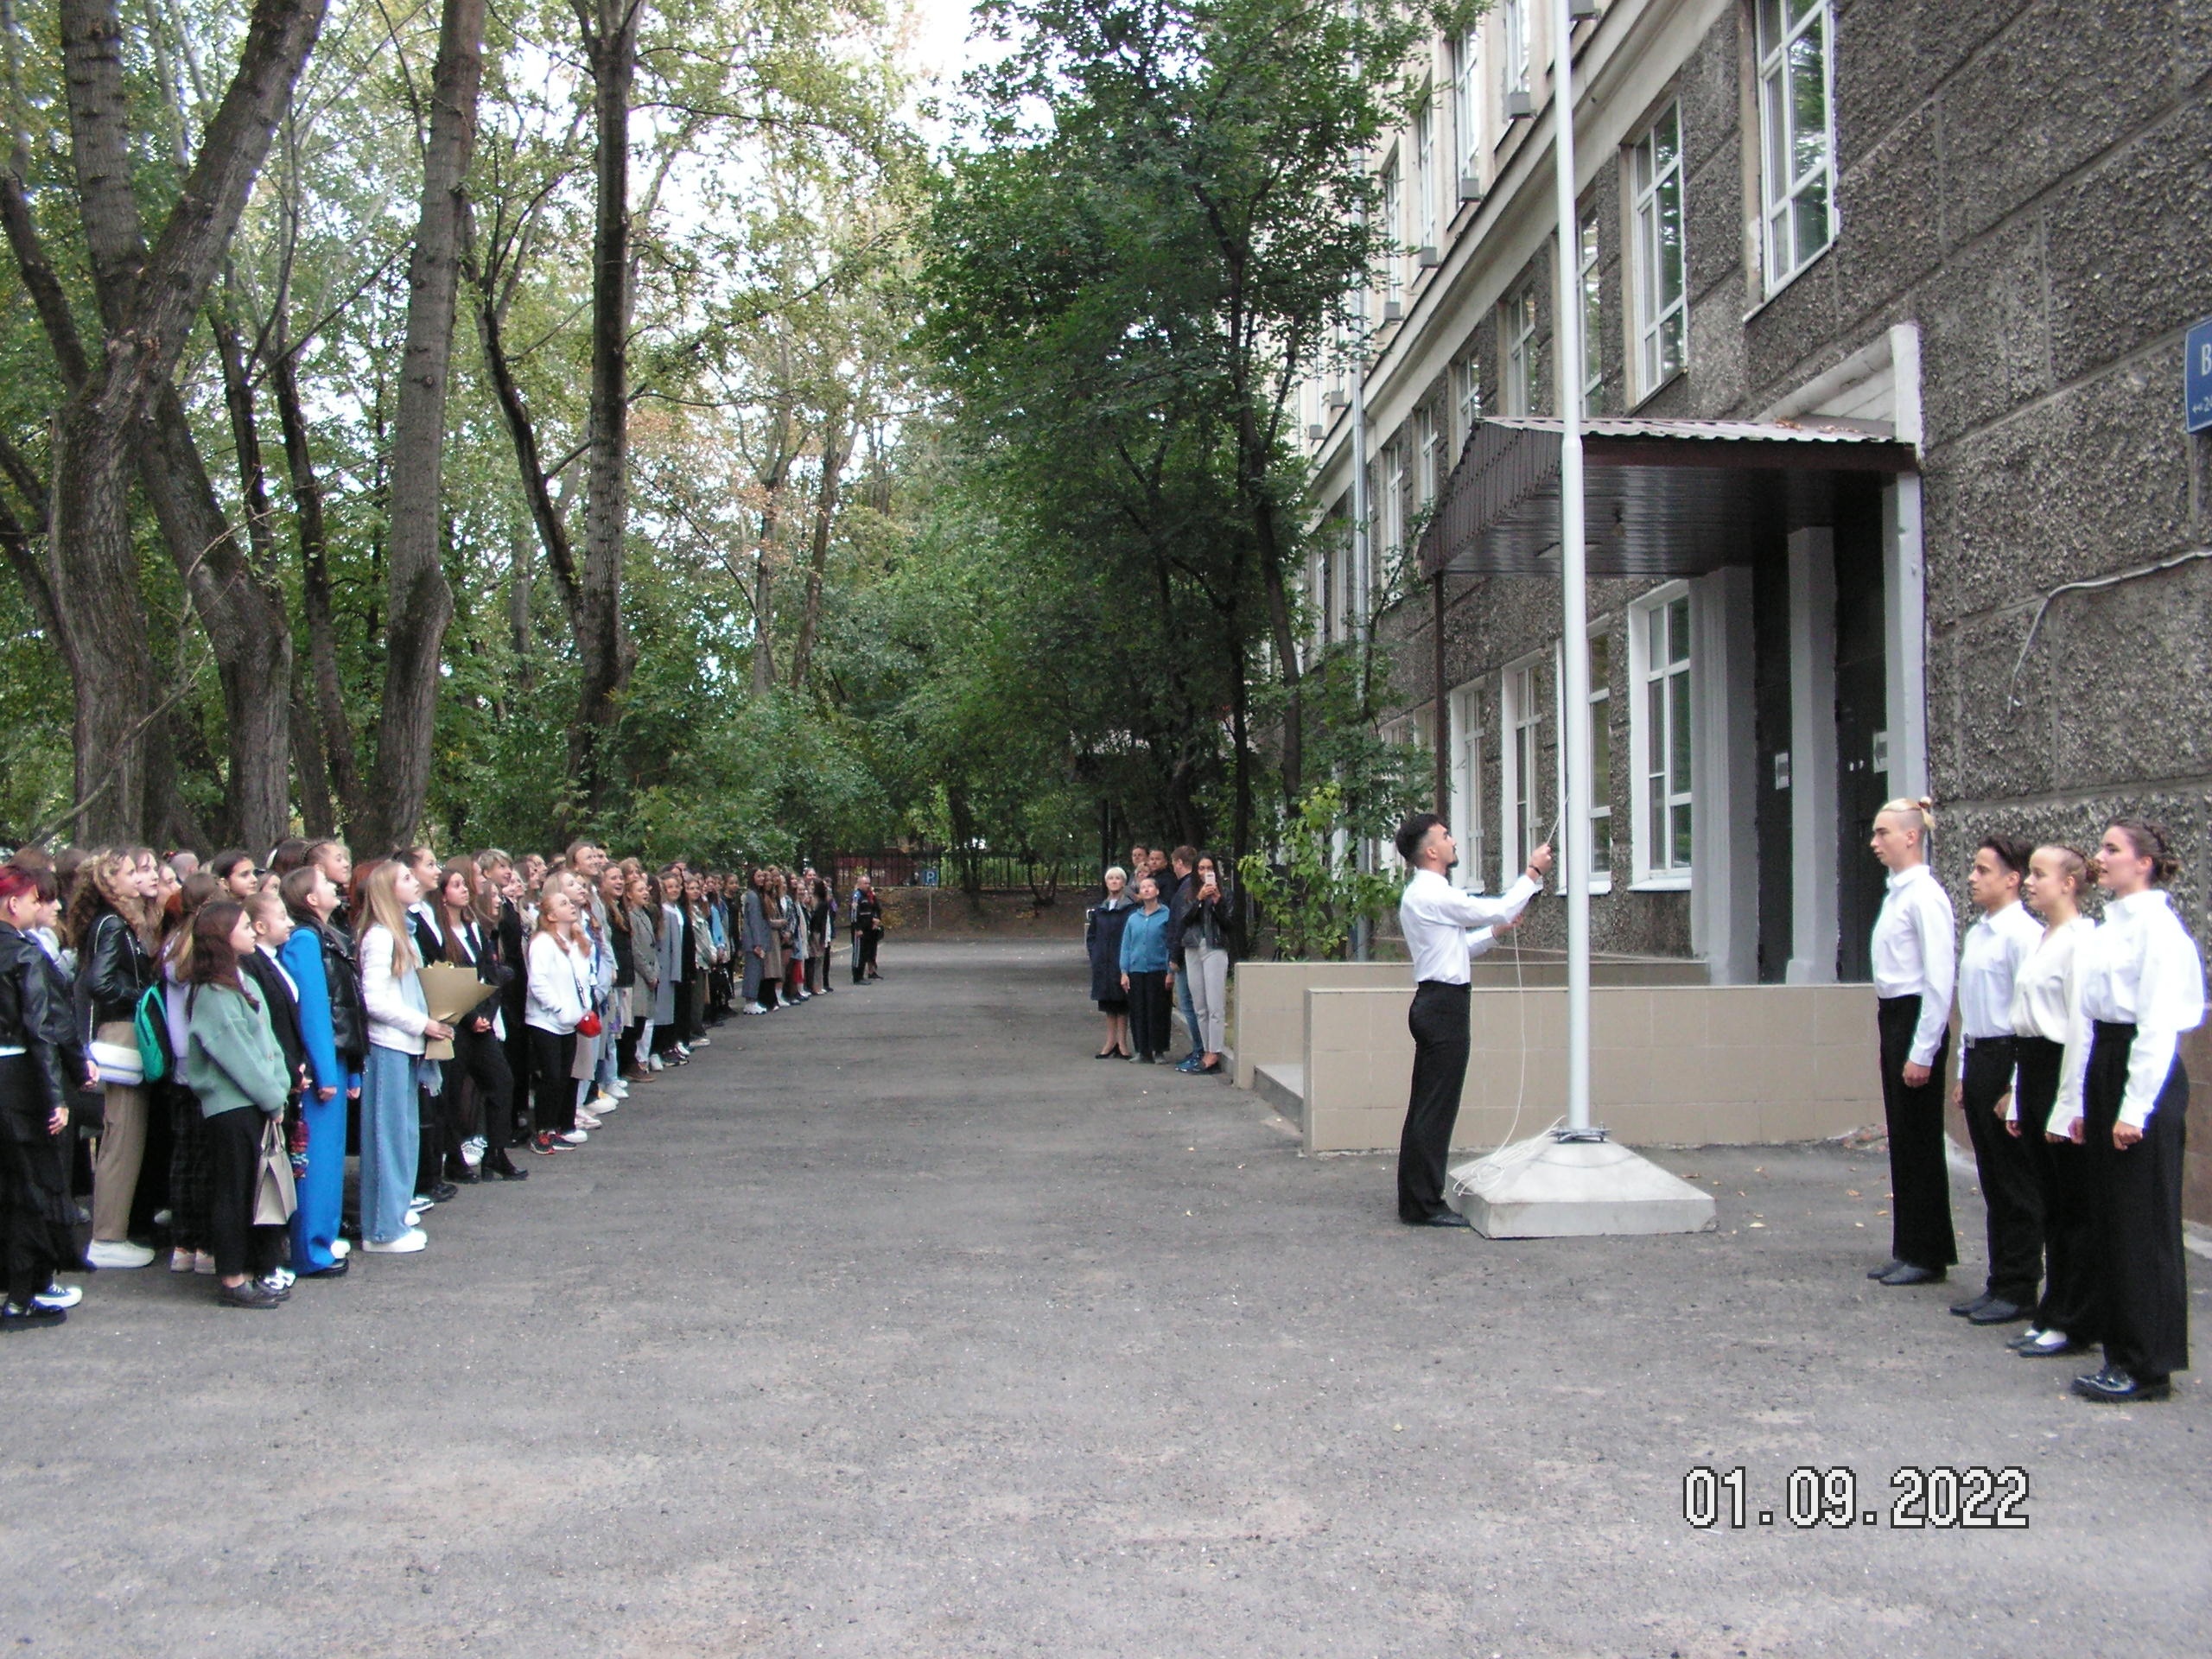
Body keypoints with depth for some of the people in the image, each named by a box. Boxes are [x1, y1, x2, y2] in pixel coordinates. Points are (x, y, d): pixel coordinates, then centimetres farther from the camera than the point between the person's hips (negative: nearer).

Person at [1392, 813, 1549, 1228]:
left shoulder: (1421, 894, 17)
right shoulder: (1434, 895, -15)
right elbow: (1500, 910, -10)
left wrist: (1496, 930, 18)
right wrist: (1532, 874, 1)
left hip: (1434, 1003, 11)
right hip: (1444, 1005, -11)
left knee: (1426, 1106, 13)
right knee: (1437, 1108, -6)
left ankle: (1416, 1199, 18)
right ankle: (1424, 1204, -2)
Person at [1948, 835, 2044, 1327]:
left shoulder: (2023, 934, -15)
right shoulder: (1976, 934, 13)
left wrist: (2016, 1088, -19)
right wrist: (1963, 1074, 19)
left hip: (2009, 1057, -9)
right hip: (1978, 1057, 9)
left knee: (2017, 1183, 1)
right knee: (1993, 1180, 15)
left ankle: (2019, 1290, 10)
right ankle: (2000, 1282, 23)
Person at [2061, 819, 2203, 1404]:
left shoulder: (2156, 924, -12)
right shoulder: (2107, 928, 15)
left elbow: (2159, 1022, -16)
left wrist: (2135, 1108, -18)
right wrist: (2082, 1103, 16)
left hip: (2145, 1071, -9)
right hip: (2104, 1069, 9)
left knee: (2144, 1223, -2)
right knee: (2110, 1218, 12)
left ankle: (2148, 1365, 6)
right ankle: (2122, 1349, 20)